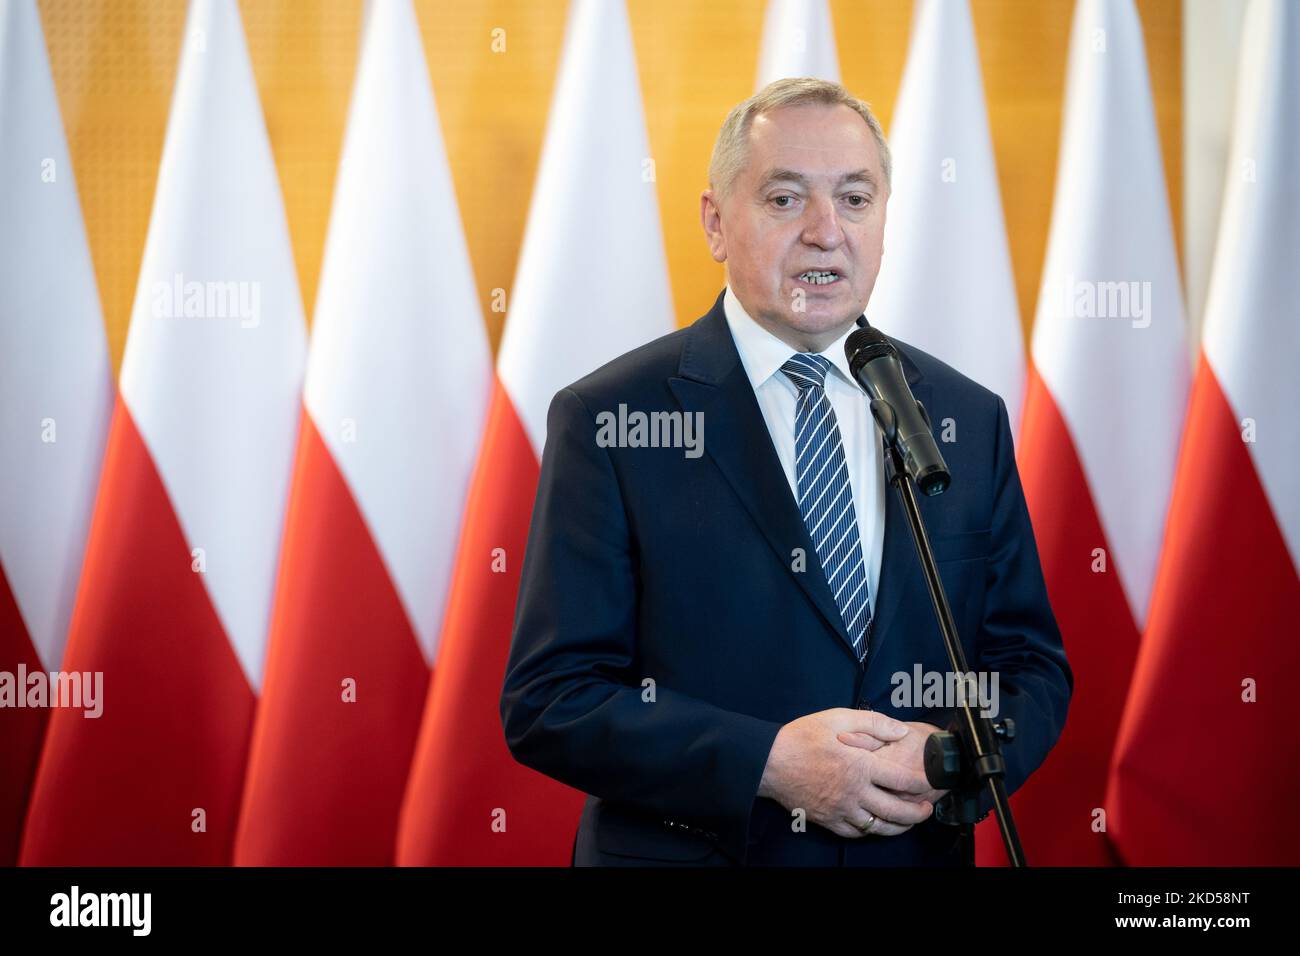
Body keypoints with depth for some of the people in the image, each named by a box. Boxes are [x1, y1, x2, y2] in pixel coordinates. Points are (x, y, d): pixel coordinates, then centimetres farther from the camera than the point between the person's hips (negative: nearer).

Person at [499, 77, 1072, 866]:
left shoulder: (969, 419, 1)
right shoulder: (609, 421, -10)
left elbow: (1033, 665, 4)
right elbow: (547, 700, -13)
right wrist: (768, 762, -24)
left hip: (918, 849, 3)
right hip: (687, 851, -3)